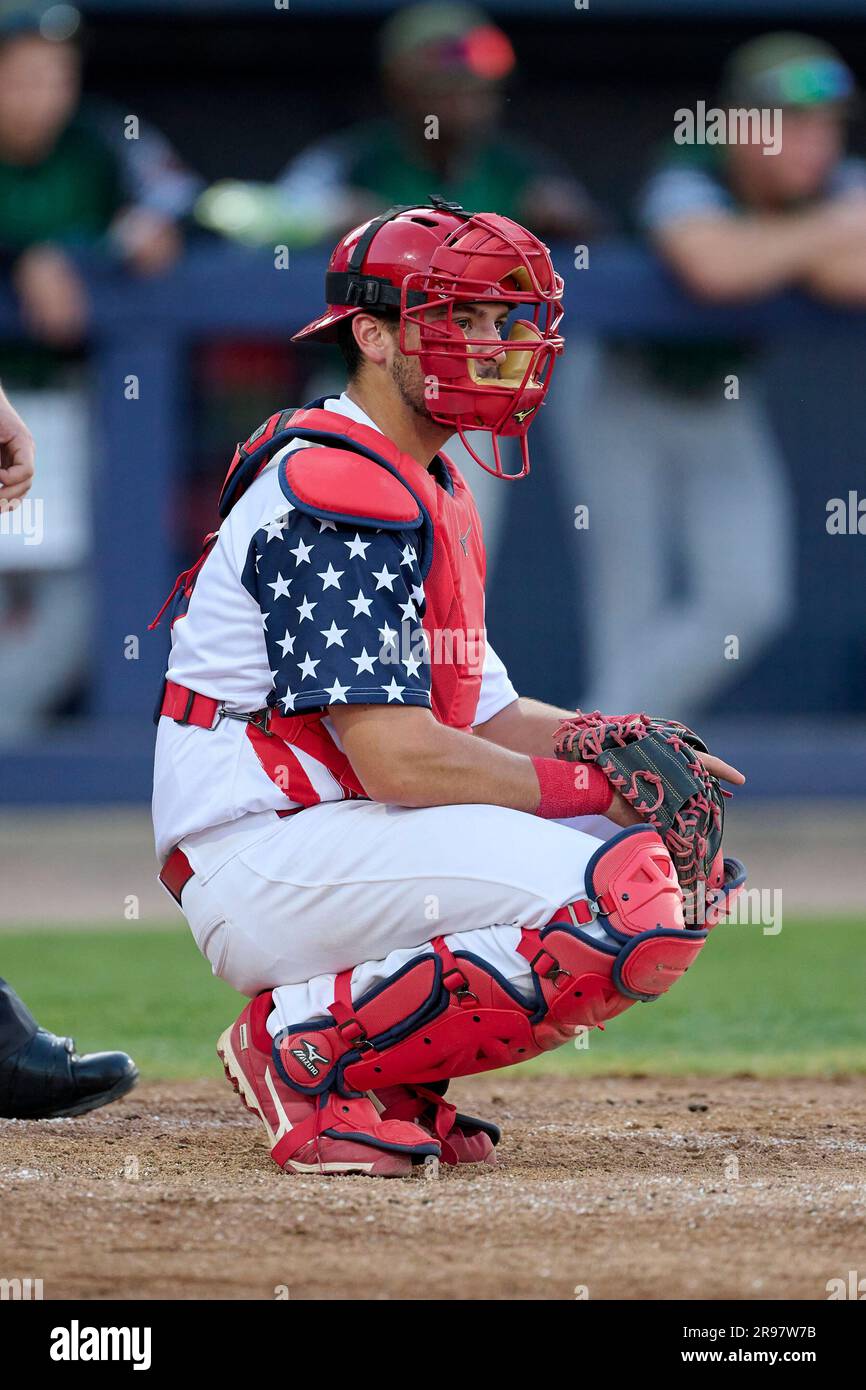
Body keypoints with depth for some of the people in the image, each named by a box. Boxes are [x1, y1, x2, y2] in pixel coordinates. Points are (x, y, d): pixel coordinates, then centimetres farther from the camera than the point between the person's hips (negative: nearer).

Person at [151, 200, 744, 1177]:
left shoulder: (435, 496, 20)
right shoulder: (338, 494, -14)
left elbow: (480, 715, 20)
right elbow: (395, 756, -21)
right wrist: (593, 786, -13)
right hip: (263, 866, -10)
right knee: (626, 900, -25)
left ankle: (395, 1070, 4)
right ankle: (312, 1044, -13)